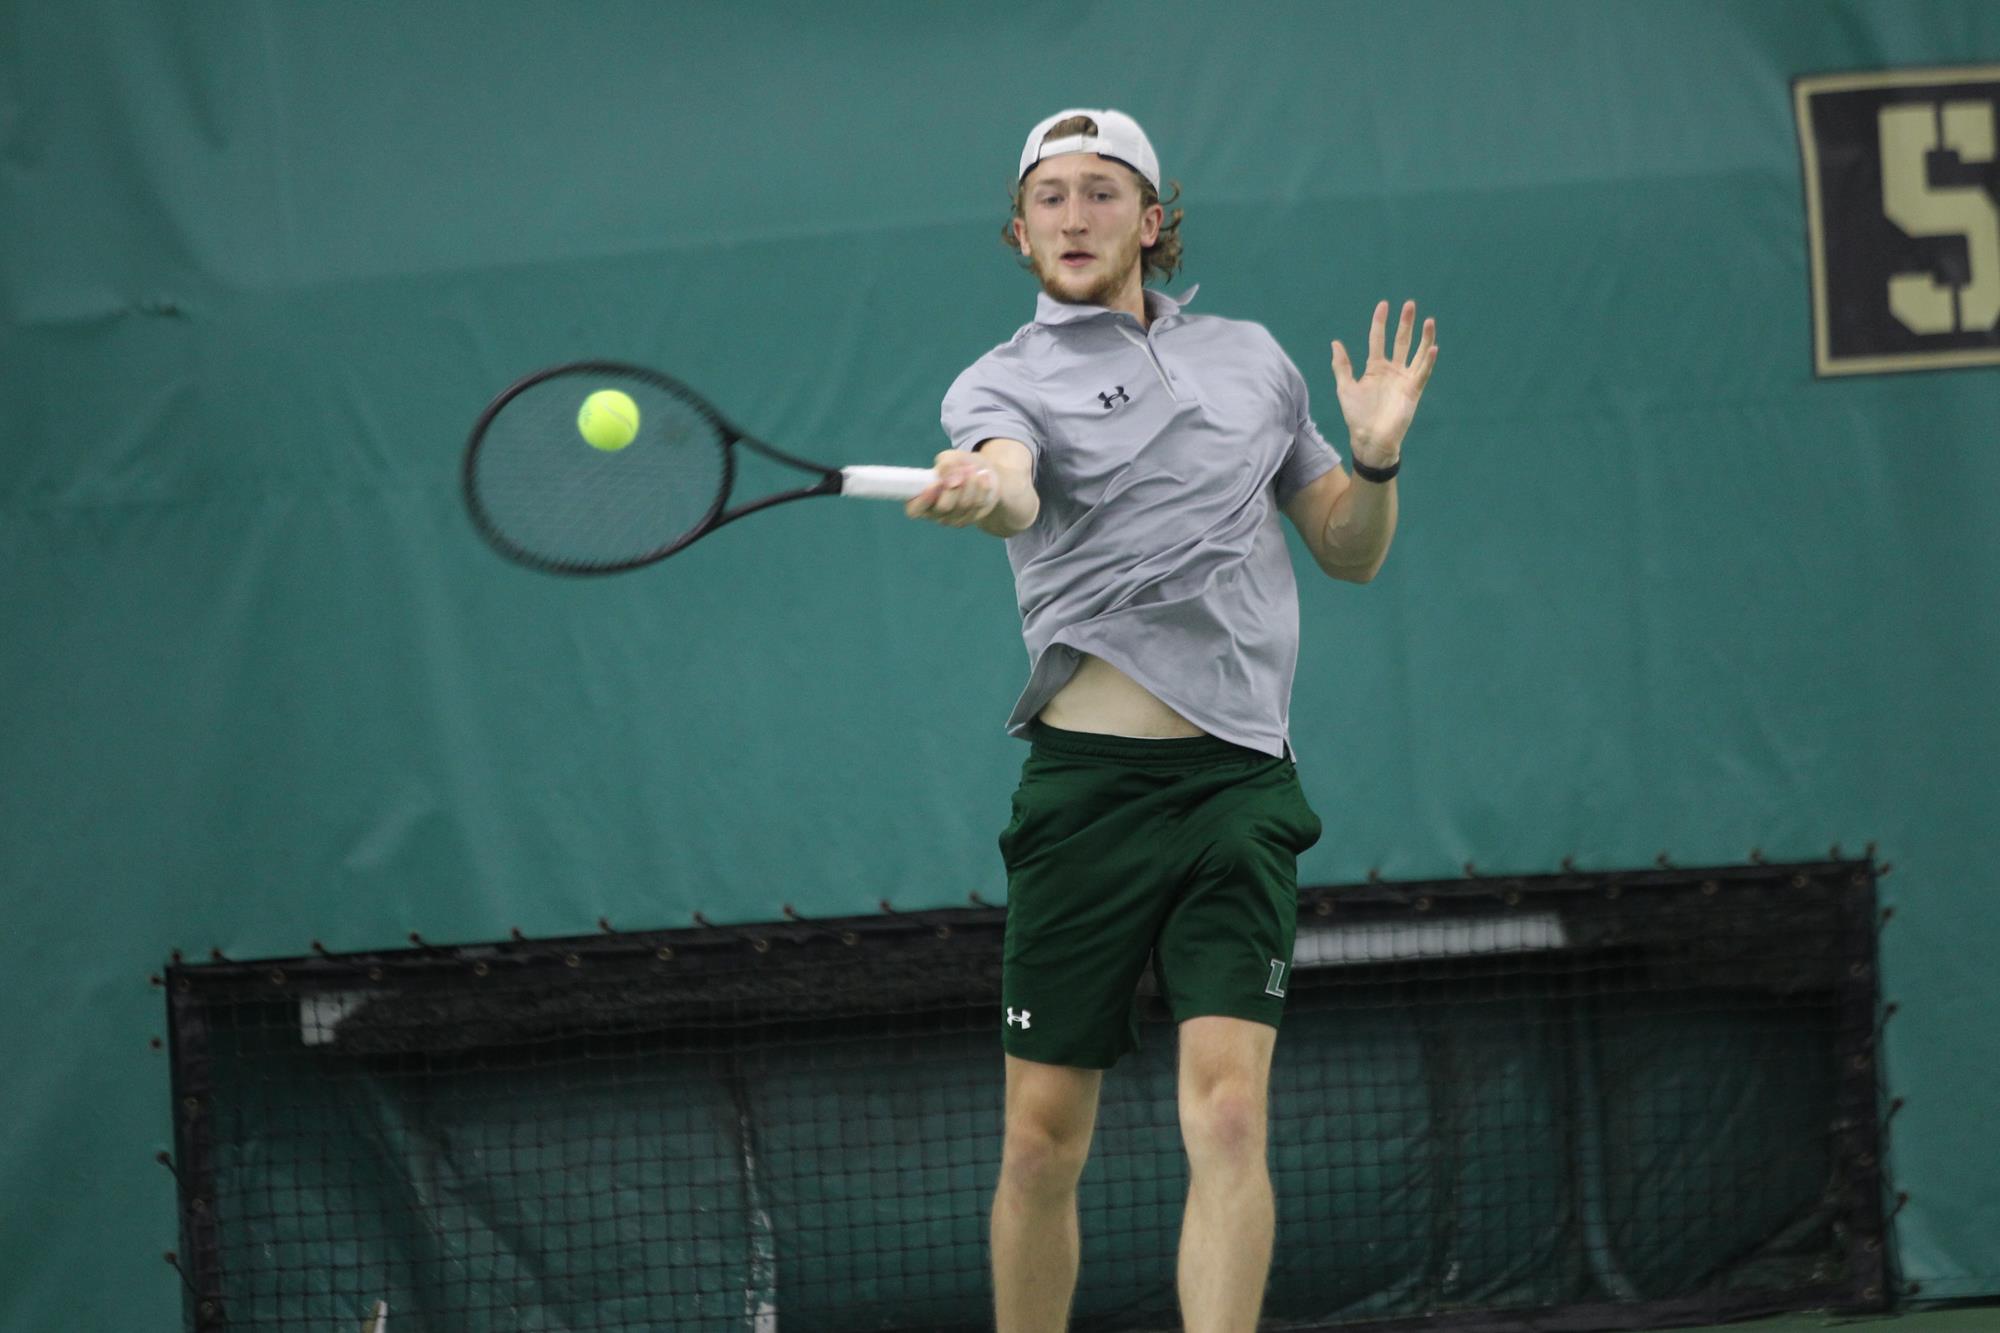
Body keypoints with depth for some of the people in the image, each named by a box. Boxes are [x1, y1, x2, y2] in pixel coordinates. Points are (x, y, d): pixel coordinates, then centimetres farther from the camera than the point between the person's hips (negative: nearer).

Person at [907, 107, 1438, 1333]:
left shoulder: (1252, 358, 16)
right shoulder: (1002, 382, 5)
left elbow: (1351, 552, 24)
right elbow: (1015, 487, -20)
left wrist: (1376, 457, 3)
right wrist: (981, 490, -44)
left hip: (1241, 782, 1)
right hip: (1093, 775, -1)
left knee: (1229, 1112, -14)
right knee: (1043, 1141, 1)